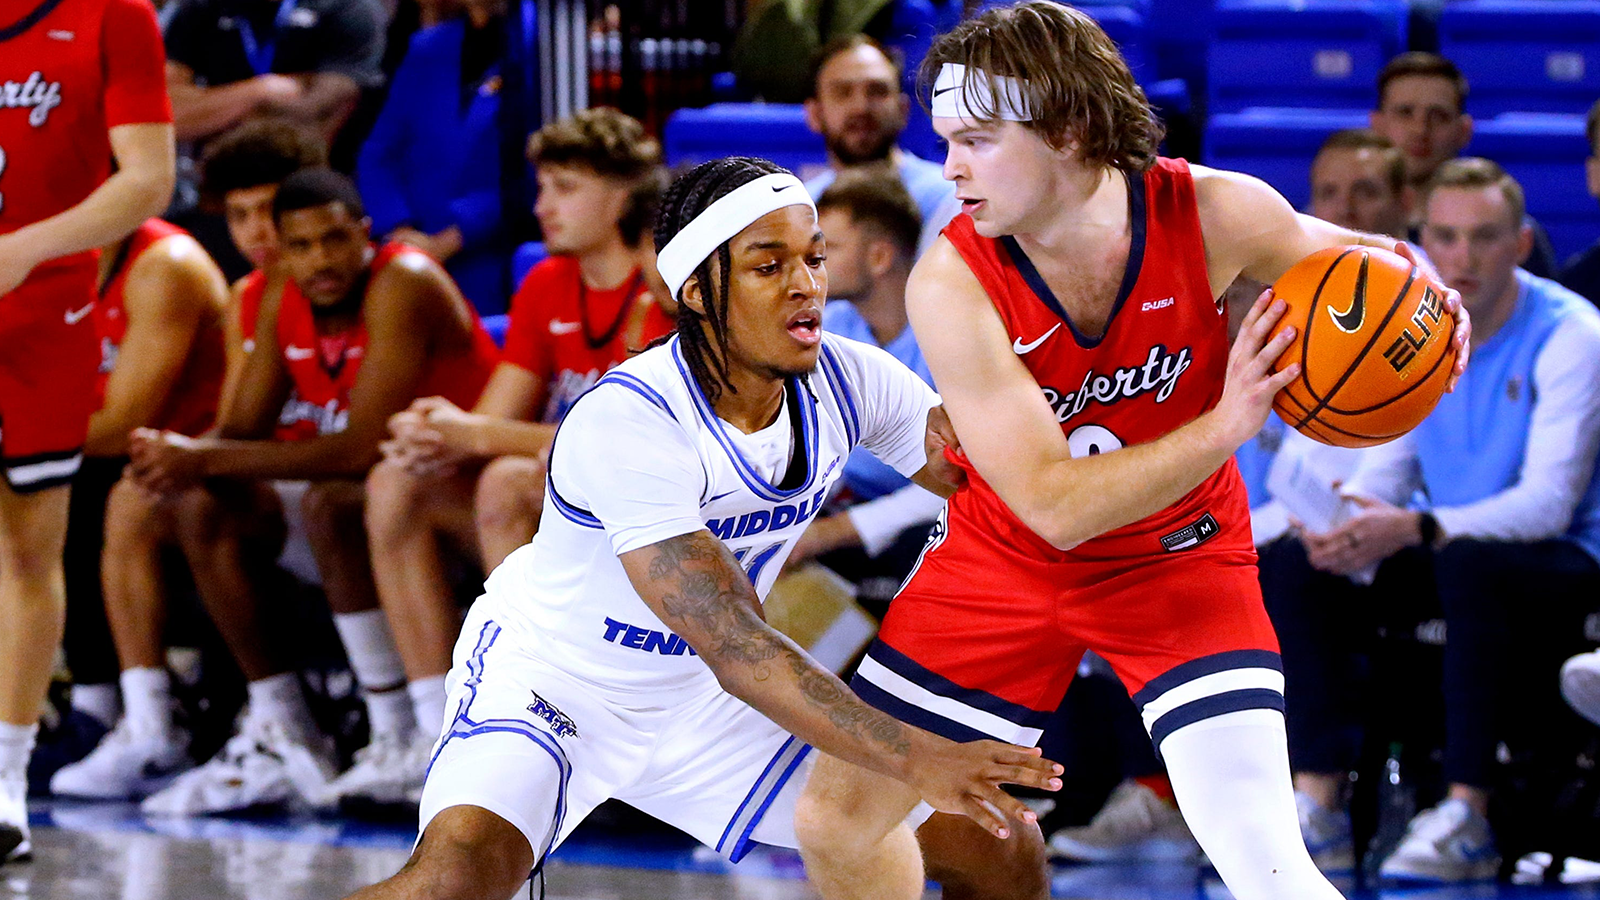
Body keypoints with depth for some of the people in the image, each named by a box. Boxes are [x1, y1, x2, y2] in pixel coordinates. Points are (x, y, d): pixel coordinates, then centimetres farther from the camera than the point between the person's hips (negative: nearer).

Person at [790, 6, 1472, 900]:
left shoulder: (1212, 212, -24)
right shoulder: (951, 283, -27)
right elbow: (1052, 505, -31)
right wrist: (1225, 427, -43)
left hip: (1178, 558, -1)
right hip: (1006, 555, 1)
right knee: (837, 820, 6)